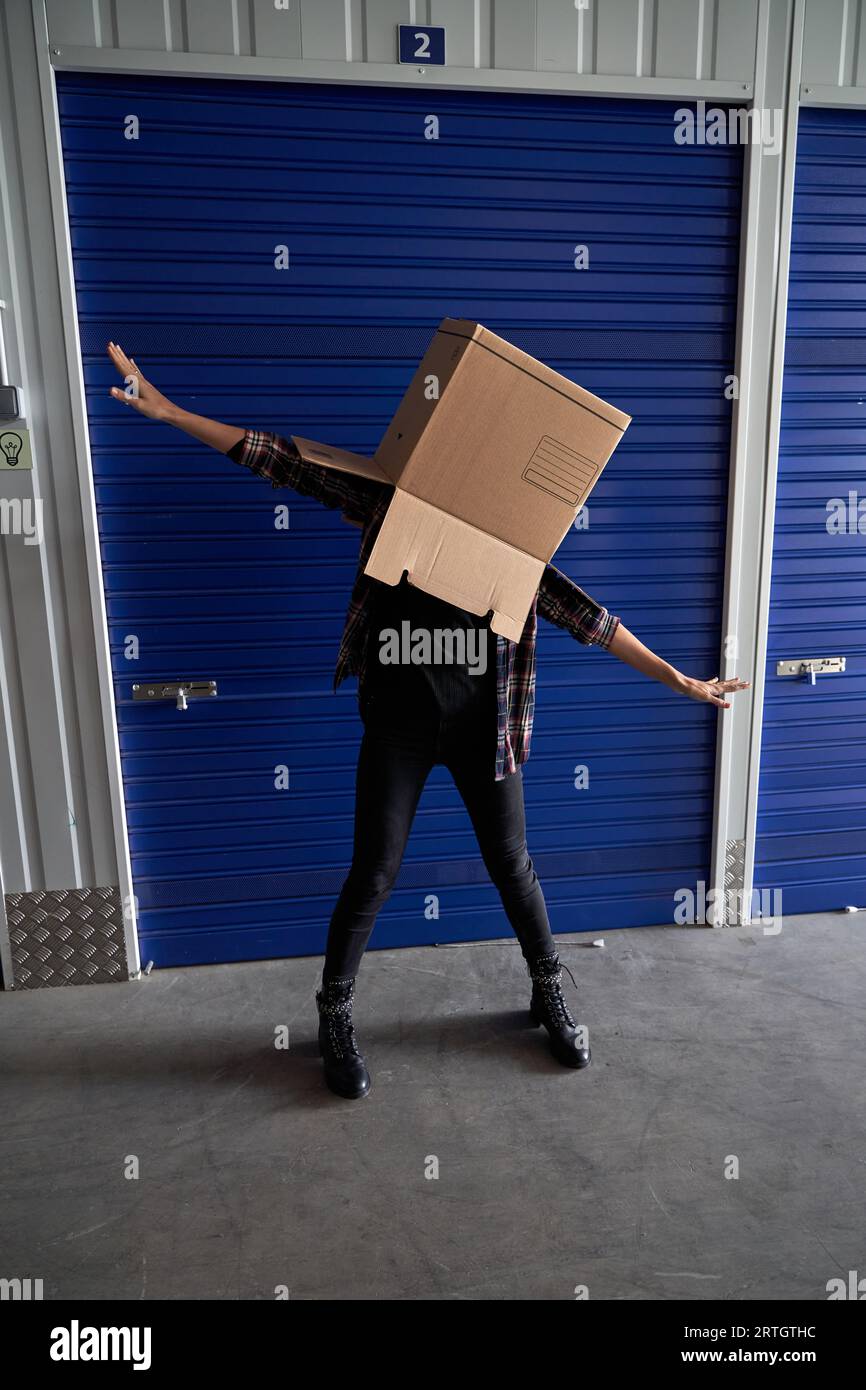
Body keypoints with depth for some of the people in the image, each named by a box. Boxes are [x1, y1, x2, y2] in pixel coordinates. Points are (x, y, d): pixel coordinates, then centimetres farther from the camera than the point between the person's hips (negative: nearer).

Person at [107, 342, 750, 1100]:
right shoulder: (388, 502, -2)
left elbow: (580, 611, 0)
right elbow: (286, 462, -4)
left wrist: (676, 678, -2)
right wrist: (169, 411, -7)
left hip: (480, 725, 1)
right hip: (398, 724, -1)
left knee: (511, 864, 11)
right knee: (374, 872, 4)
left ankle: (550, 994, 35)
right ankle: (336, 1017, 26)